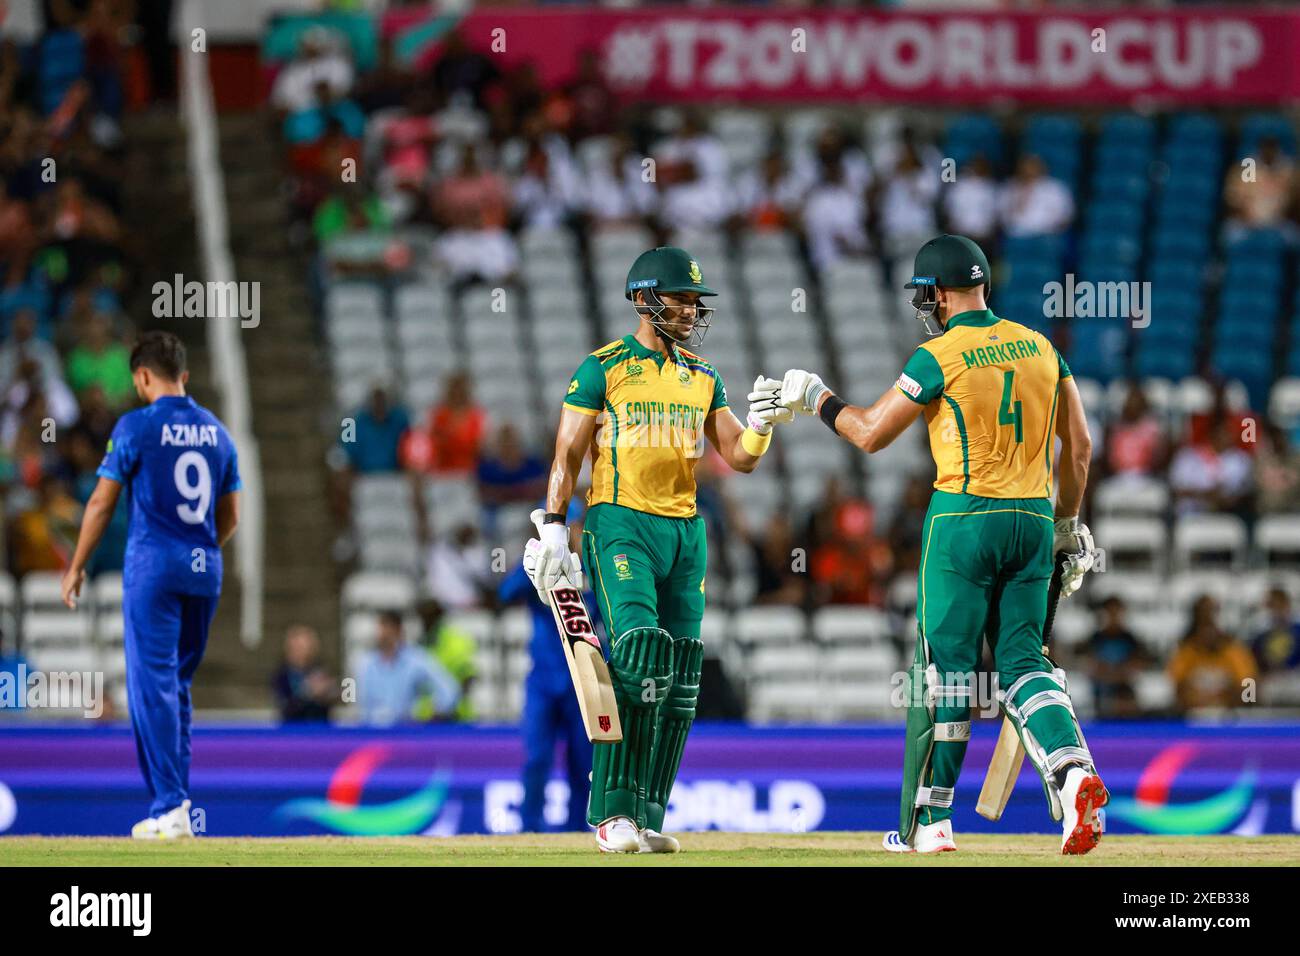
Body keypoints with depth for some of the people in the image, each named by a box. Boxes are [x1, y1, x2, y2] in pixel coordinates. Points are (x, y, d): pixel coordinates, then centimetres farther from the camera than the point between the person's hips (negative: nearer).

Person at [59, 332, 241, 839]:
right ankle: (176, 798, 14)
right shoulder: (216, 431, 9)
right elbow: (230, 517, 14)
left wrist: (77, 567, 4)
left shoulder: (136, 427, -7)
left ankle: (169, 809, -10)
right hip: (205, 569, 5)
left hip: (152, 567, -5)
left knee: (152, 685, -4)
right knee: (178, 683, 15)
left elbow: (101, 503, -5)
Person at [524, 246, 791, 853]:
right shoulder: (603, 368, -1)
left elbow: (740, 458, 12)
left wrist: (761, 423, -9)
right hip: (621, 524, -6)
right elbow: (567, 457, -2)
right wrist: (554, 530, -10)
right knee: (639, 658, -20)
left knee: (678, 682, 2)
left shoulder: (702, 378, 15)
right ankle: (613, 813, -18)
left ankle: (646, 817, 8)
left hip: (684, 530, 6)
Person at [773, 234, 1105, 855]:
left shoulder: (940, 357, -8)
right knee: (1022, 659, 8)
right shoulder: (1040, 348, 10)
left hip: (964, 518, -5)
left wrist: (816, 397, 15)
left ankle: (928, 820, 5)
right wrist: (1067, 522, 22)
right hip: (1033, 521, 5)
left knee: (946, 664, 1)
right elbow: (1079, 444, 12)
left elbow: (870, 433, -2)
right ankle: (1072, 769, -17)